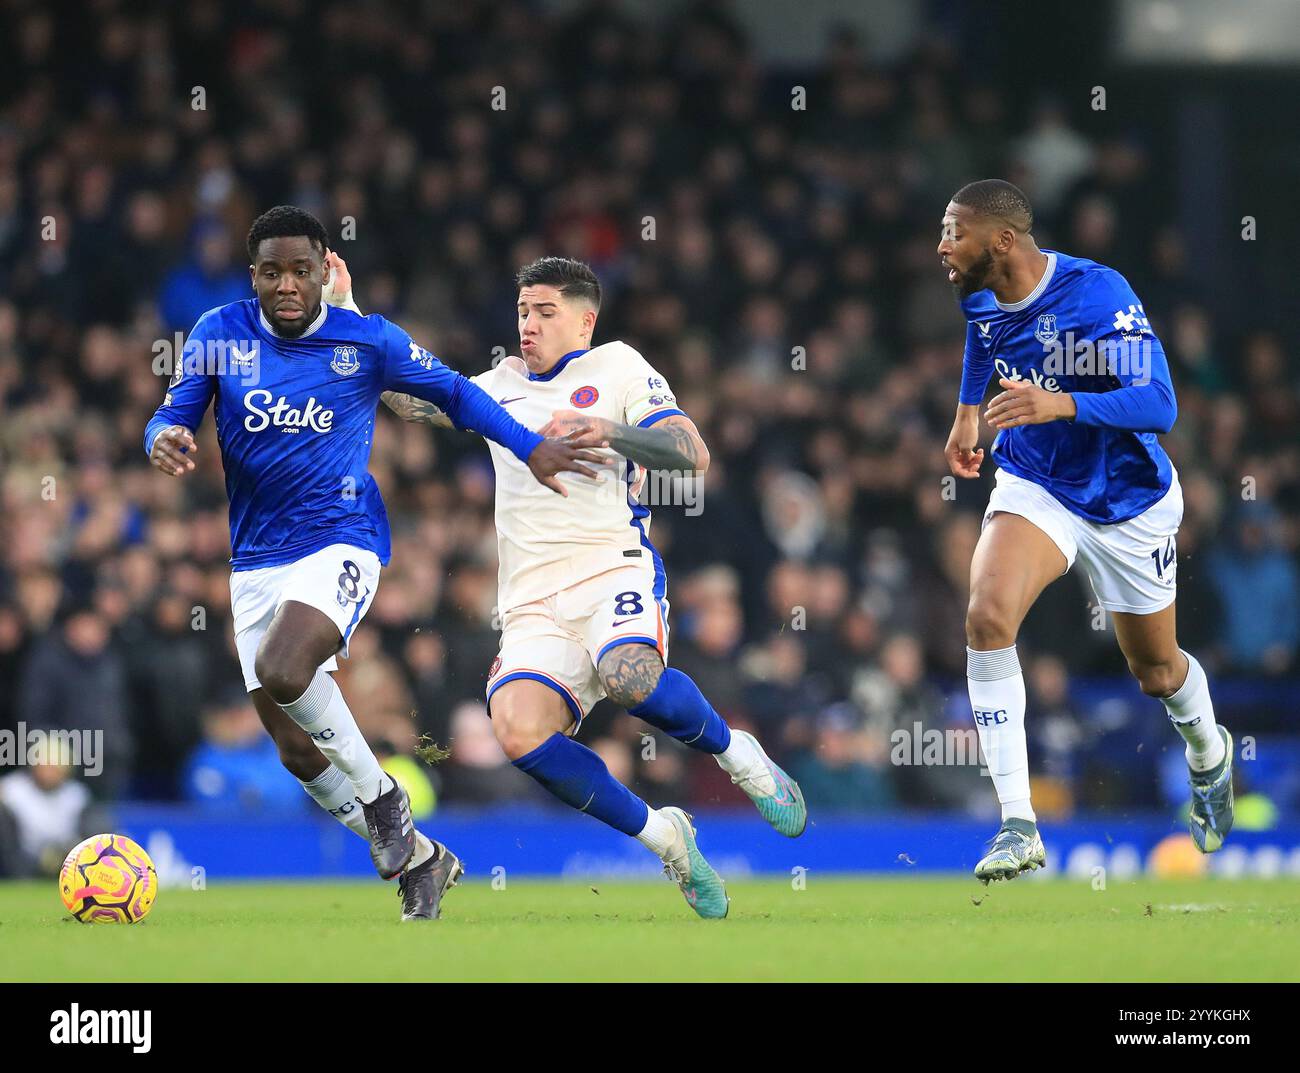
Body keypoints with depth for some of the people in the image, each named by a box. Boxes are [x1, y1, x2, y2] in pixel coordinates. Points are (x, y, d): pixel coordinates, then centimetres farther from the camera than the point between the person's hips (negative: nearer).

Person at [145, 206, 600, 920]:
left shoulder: (368, 342, -4)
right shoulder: (220, 335, 0)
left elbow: (452, 392, 9)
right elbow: (175, 413, 1)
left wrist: (529, 449, 5)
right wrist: (163, 439, -23)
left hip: (342, 541, -4)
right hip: (256, 560, 4)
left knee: (281, 671, -33)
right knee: (297, 753, 4)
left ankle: (378, 792, -9)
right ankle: (418, 860, 23)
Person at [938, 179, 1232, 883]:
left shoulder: (1097, 293, -27)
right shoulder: (980, 294, -8)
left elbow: (1159, 406, -34)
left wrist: (1060, 405, -47)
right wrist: (967, 411, 21)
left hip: (1128, 502, -3)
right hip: (1035, 488, 3)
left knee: (1156, 672, 14)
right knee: (987, 618, -25)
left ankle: (1209, 755, 53)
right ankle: (1018, 826, -24)